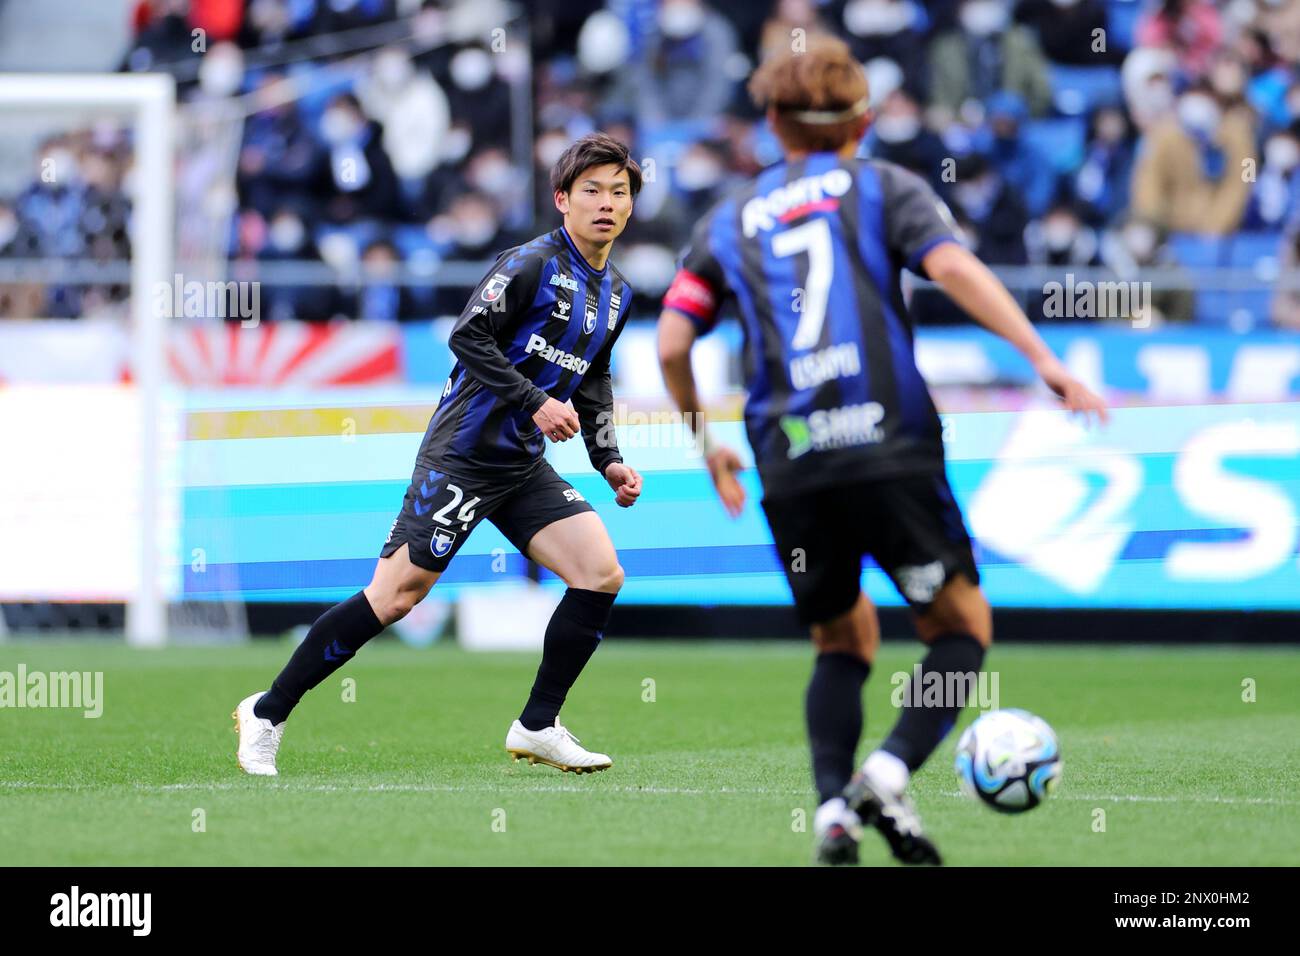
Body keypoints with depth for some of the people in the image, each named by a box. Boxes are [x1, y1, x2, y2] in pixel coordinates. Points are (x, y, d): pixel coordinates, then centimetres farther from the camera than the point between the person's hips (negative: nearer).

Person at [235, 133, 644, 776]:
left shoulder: (616, 294, 13)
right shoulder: (532, 263, -12)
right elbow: (467, 336, -20)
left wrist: (608, 461, 15)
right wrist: (533, 401, -24)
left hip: (524, 467, 8)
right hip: (463, 452, -8)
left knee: (601, 576, -7)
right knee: (396, 595, -10)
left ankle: (537, 727, 5)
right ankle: (267, 713, 0)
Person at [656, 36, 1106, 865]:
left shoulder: (728, 222, 19)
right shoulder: (884, 188, 10)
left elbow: (671, 347, 12)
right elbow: (954, 269, -7)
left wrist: (706, 444, 27)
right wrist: (1045, 360, -12)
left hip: (790, 466, 3)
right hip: (890, 446, -3)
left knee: (843, 640, 21)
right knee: (962, 625, 9)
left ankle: (833, 806, 2)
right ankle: (890, 775, -13)